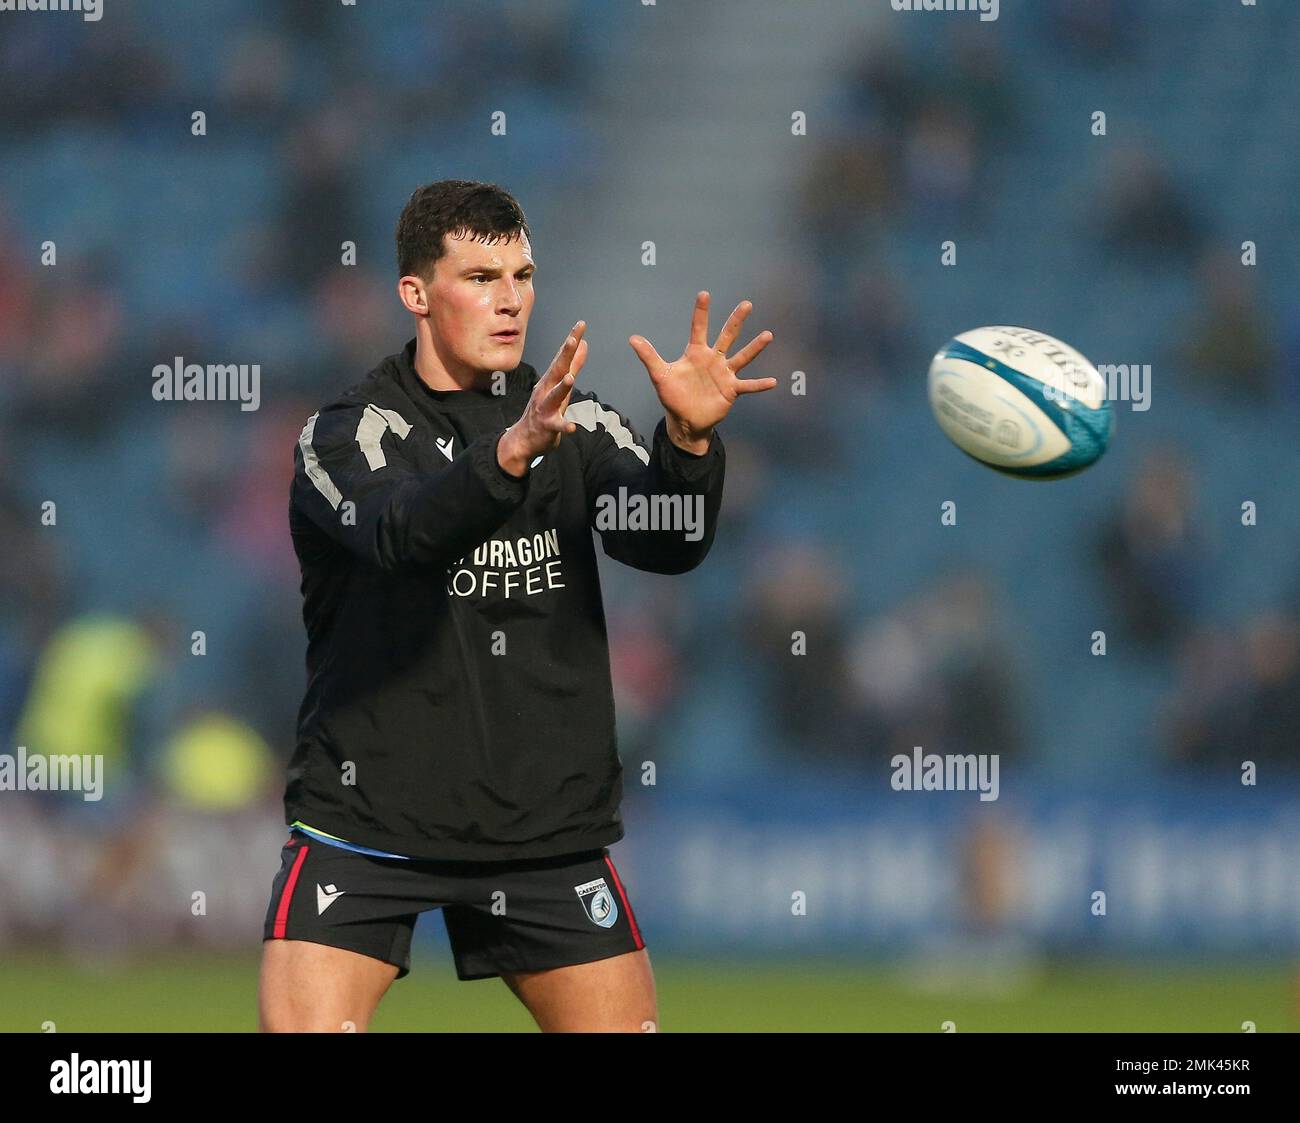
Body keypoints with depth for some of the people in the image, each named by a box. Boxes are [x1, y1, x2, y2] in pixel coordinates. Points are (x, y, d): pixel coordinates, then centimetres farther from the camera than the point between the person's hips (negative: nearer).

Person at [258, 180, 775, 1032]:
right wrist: (513, 450, -46)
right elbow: (402, 531, -29)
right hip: (367, 823, -4)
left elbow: (668, 542, -12)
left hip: (549, 830, 4)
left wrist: (690, 438, -33)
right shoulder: (346, 433, -6)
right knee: (300, 1026, -17)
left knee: (628, 1026, 4)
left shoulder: (574, 423, 5)